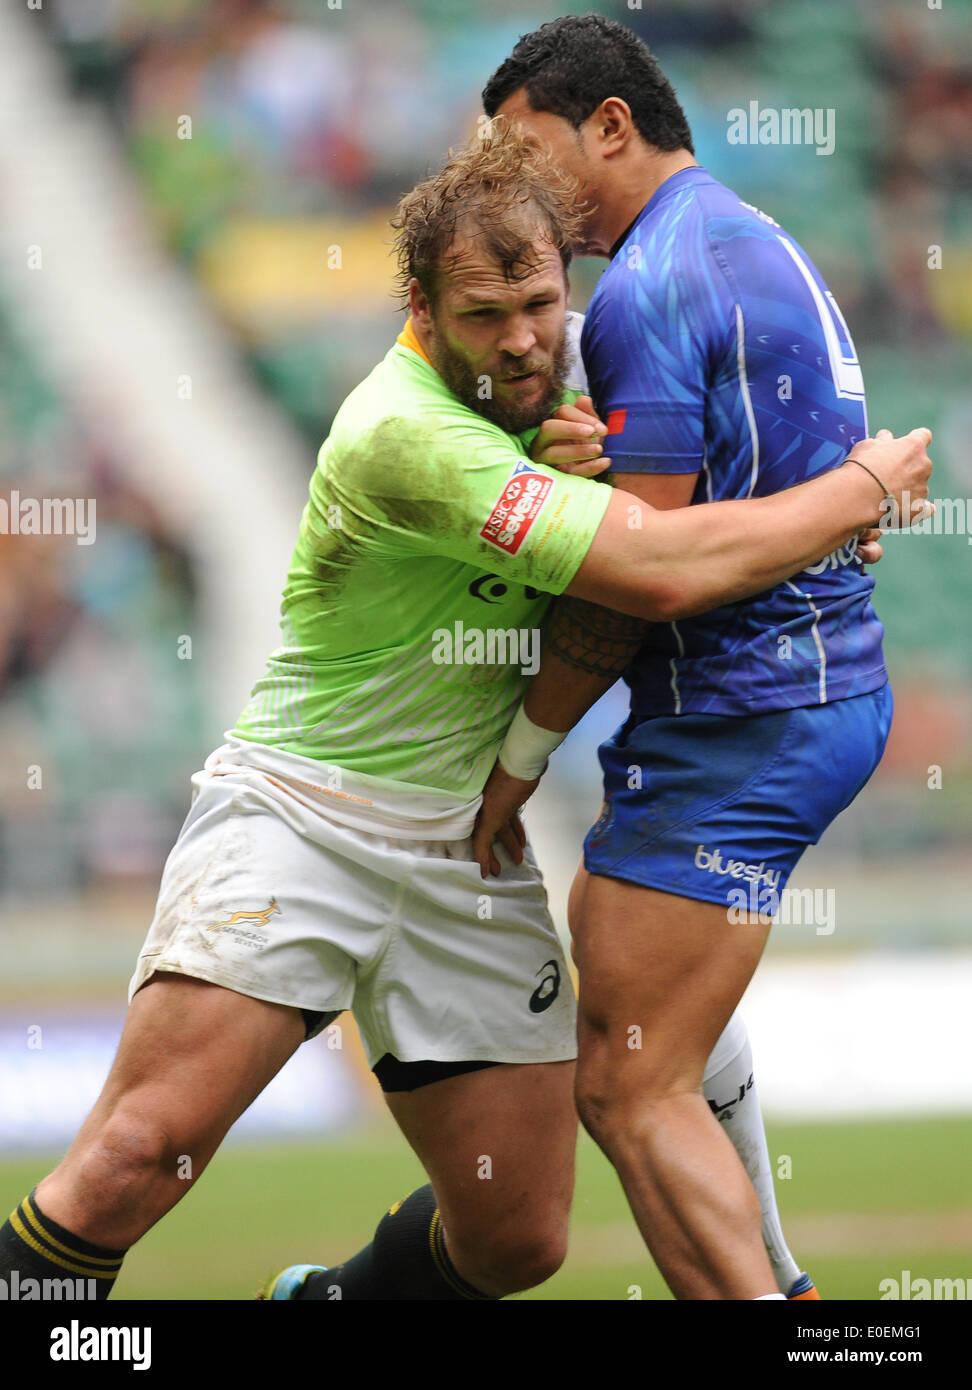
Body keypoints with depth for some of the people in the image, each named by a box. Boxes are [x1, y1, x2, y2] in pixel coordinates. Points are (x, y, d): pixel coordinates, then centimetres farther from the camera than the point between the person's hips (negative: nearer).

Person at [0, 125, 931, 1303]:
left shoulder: (548, 384, 4)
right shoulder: (406, 433, -23)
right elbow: (660, 572, -27)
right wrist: (863, 489, -14)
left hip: (467, 848, 7)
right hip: (297, 812, -7)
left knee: (518, 1237, 6)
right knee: (139, 1152, -23)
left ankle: (326, 1303, 33)